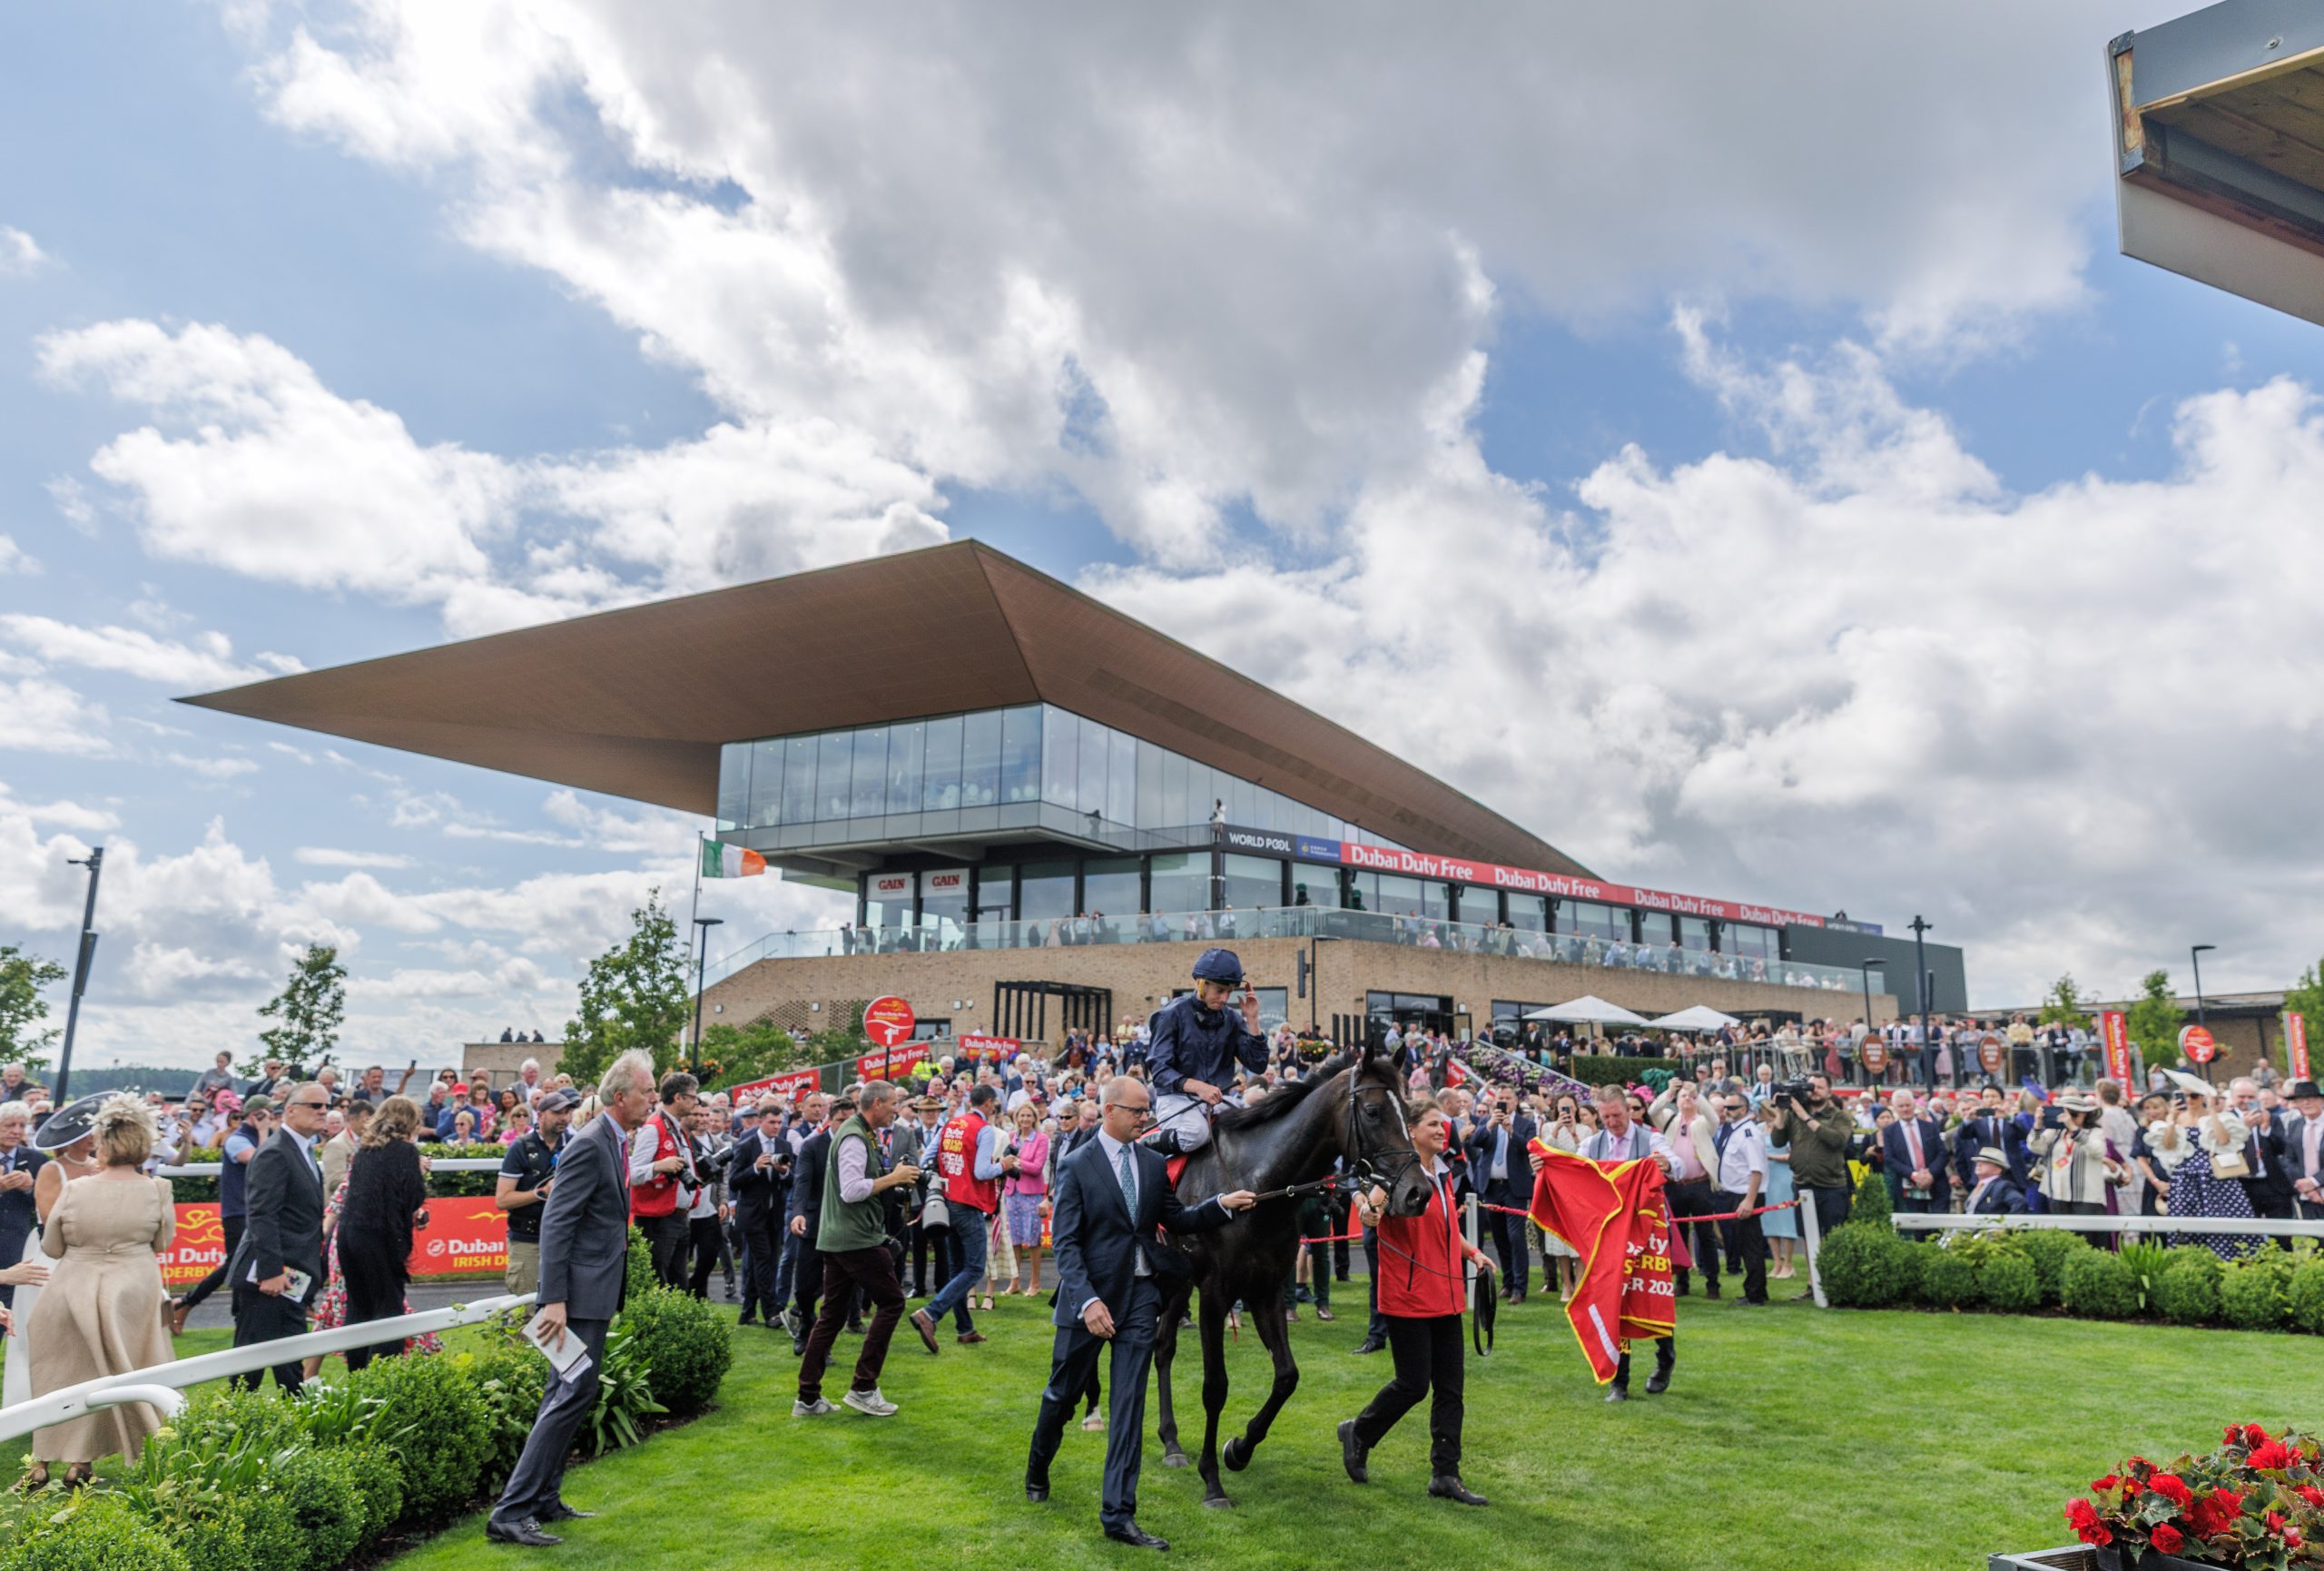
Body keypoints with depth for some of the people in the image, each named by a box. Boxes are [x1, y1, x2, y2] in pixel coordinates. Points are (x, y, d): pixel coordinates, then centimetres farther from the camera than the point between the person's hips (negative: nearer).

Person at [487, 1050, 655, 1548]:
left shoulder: (615, 1142, 12)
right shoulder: (589, 1145, -18)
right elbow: (556, 1223, -22)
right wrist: (554, 1300, -26)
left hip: (598, 1289, 10)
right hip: (582, 1291, -10)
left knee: (567, 1394, 16)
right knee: (574, 1394, -9)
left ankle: (544, 1501, 26)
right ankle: (511, 1511, -5)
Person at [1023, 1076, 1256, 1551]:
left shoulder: (1153, 1162, 3)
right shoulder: (1077, 1165, -10)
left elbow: (1176, 1219, 11)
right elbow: (1066, 1243, -13)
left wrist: (1222, 1205, -5)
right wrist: (1088, 1300, -24)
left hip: (1140, 1296, 3)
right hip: (1090, 1296, -3)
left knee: (1129, 1406, 2)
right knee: (1062, 1395, 15)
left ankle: (1118, 1514, 8)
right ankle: (1037, 1470, 43)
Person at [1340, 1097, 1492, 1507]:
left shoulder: (1445, 1175, 12)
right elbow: (1370, 1212, -29)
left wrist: (1473, 1253, 14)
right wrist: (1367, 1210, -51)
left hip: (1447, 1296, 8)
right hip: (1408, 1297, -8)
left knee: (1449, 1388, 7)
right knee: (1413, 1384, -2)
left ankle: (1445, 1475, 16)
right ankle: (1357, 1433, 22)